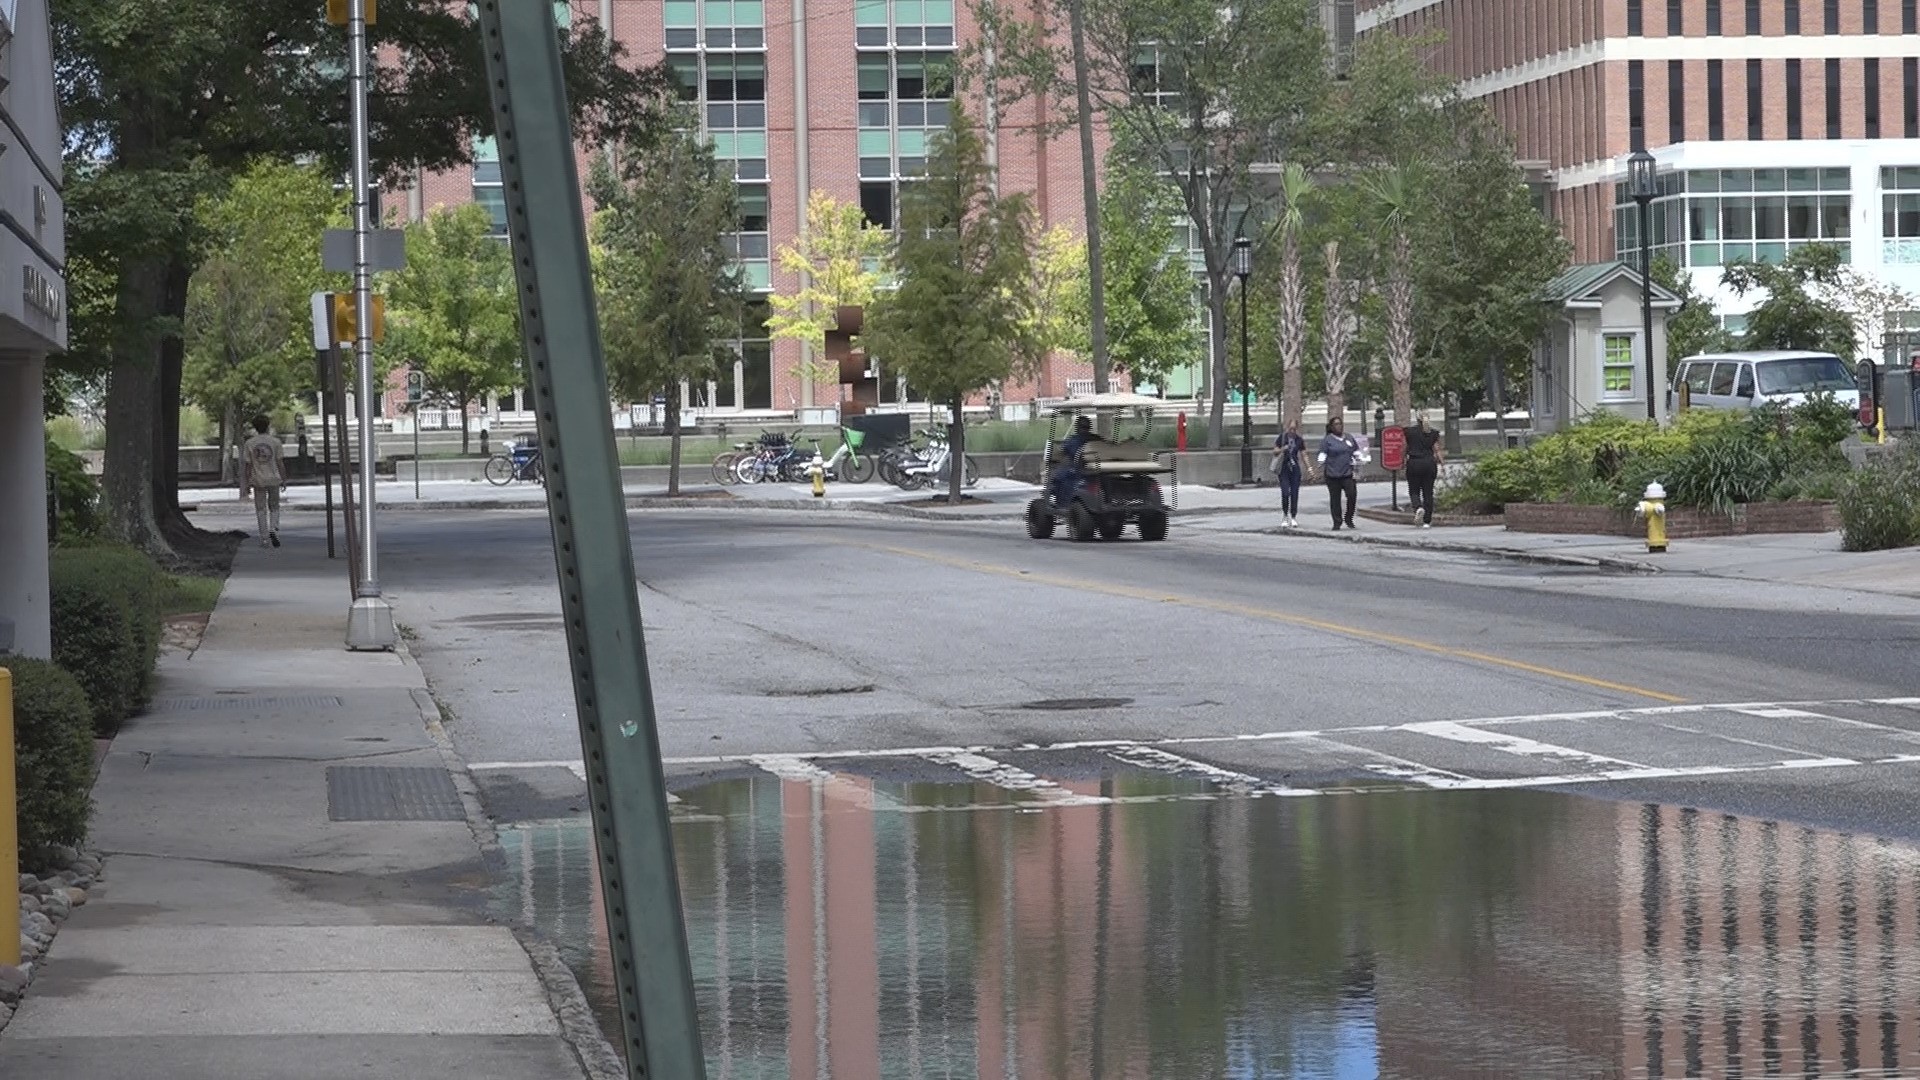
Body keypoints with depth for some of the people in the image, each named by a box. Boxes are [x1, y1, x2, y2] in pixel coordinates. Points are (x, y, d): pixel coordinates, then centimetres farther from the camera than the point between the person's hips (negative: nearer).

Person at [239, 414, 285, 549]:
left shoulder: (249, 444, -4)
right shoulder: (275, 442, -4)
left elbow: (248, 465, -3)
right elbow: (279, 462, -3)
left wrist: (247, 483, 3)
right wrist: (283, 479, 6)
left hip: (258, 481, 0)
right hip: (273, 480, 0)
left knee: (261, 510, 6)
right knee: (274, 507, 13)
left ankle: (264, 538, 5)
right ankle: (274, 529, -11)